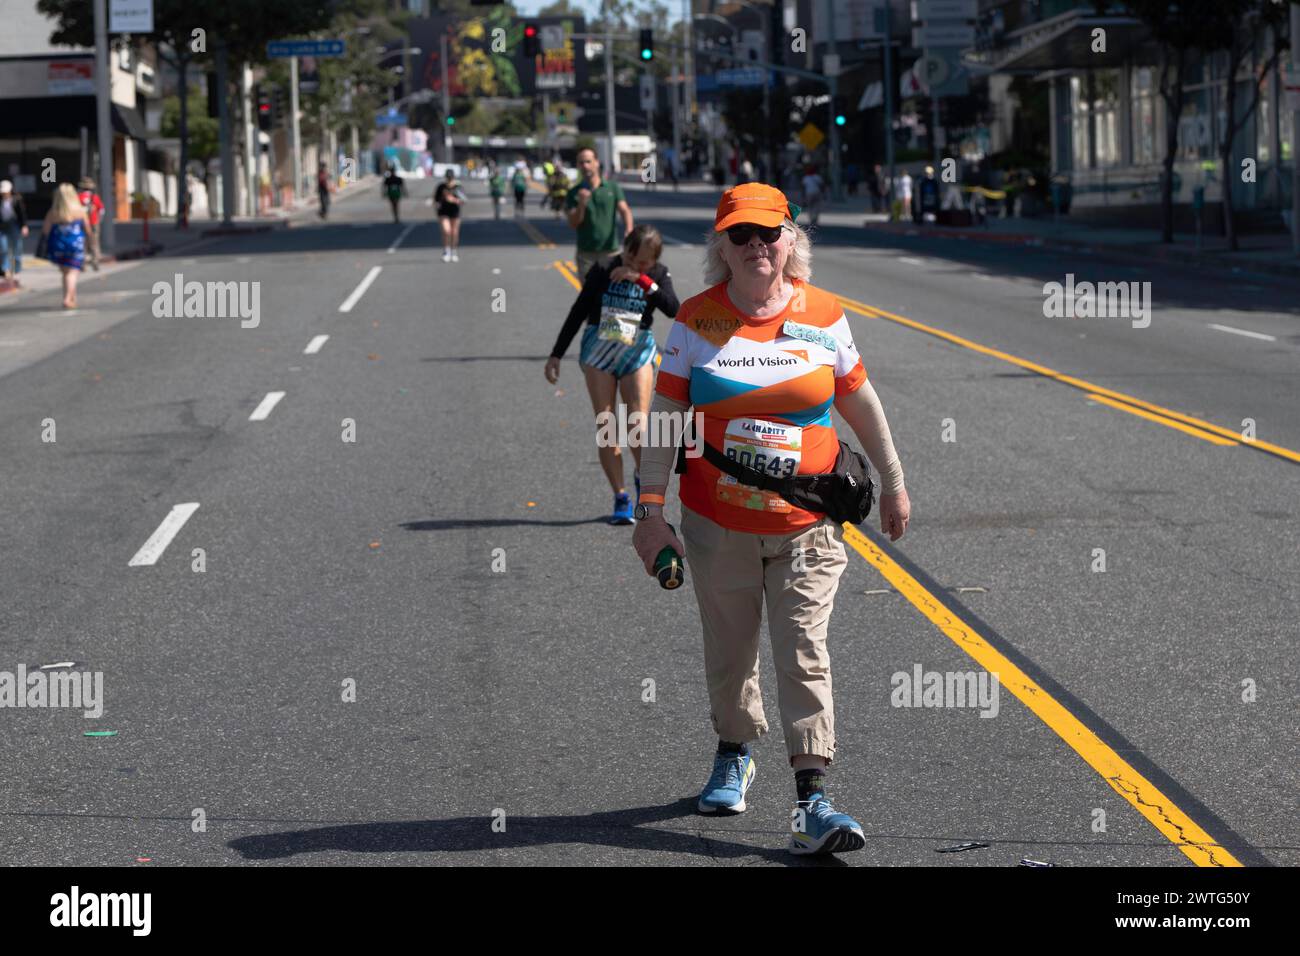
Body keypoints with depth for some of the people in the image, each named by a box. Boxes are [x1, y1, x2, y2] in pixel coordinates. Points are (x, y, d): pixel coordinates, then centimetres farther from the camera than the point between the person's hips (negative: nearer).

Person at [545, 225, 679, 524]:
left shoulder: (658, 275, -4)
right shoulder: (602, 271, -7)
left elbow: (673, 309, -20)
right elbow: (578, 312, 0)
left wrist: (641, 279, -25)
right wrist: (556, 355, 0)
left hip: (638, 354, 0)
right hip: (599, 353, 0)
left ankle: (643, 477, 18)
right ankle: (621, 500, 2)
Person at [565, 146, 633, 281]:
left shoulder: (613, 188, 4)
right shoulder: (574, 193, 4)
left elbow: (624, 210, -8)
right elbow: (573, 223, -3)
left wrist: (629, 231, -28)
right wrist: (582, 204, -21)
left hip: (611, 251, 0)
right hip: (586, 254, 0)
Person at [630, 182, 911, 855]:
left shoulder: (823, 315, -1)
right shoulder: (697, 320, -3)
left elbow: (859, 402, 11)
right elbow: (665, 416, -2)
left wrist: (892, 483, 18)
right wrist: (650, 514, -6)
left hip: (805, 525, -1)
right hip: (717, 523, 1)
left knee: (803, 654, -8)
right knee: (729, 649, 14)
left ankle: (812, 800, -10)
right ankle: (733, 756, 40)